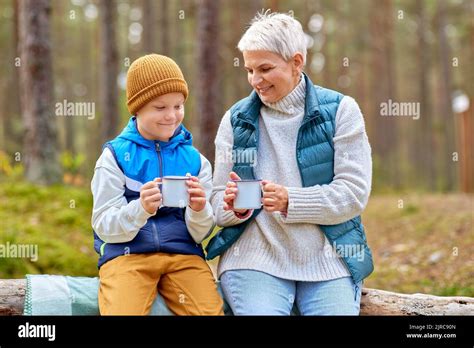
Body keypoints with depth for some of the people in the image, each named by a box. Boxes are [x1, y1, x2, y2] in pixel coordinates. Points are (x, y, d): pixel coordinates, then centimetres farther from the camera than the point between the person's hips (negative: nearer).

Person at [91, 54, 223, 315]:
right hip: (127, 254, -2)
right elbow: (105, 228, -4)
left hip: (184, 255, 2)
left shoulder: (195, 159, 9)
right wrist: (140, 209, -23)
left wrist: (199, 210, -14)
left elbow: (198, 234, 8)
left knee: (211, 311, -22)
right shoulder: (115, 156, 2)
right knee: (123, 311, -28)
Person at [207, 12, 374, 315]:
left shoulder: (340, 110, 3)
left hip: (328, 259, 0)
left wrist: (290, 202, -19)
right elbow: (218, 205, 8)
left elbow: (355, 193, -6)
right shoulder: (236, 119, 9)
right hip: (255, 257, 1)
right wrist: (234, 206, -16)